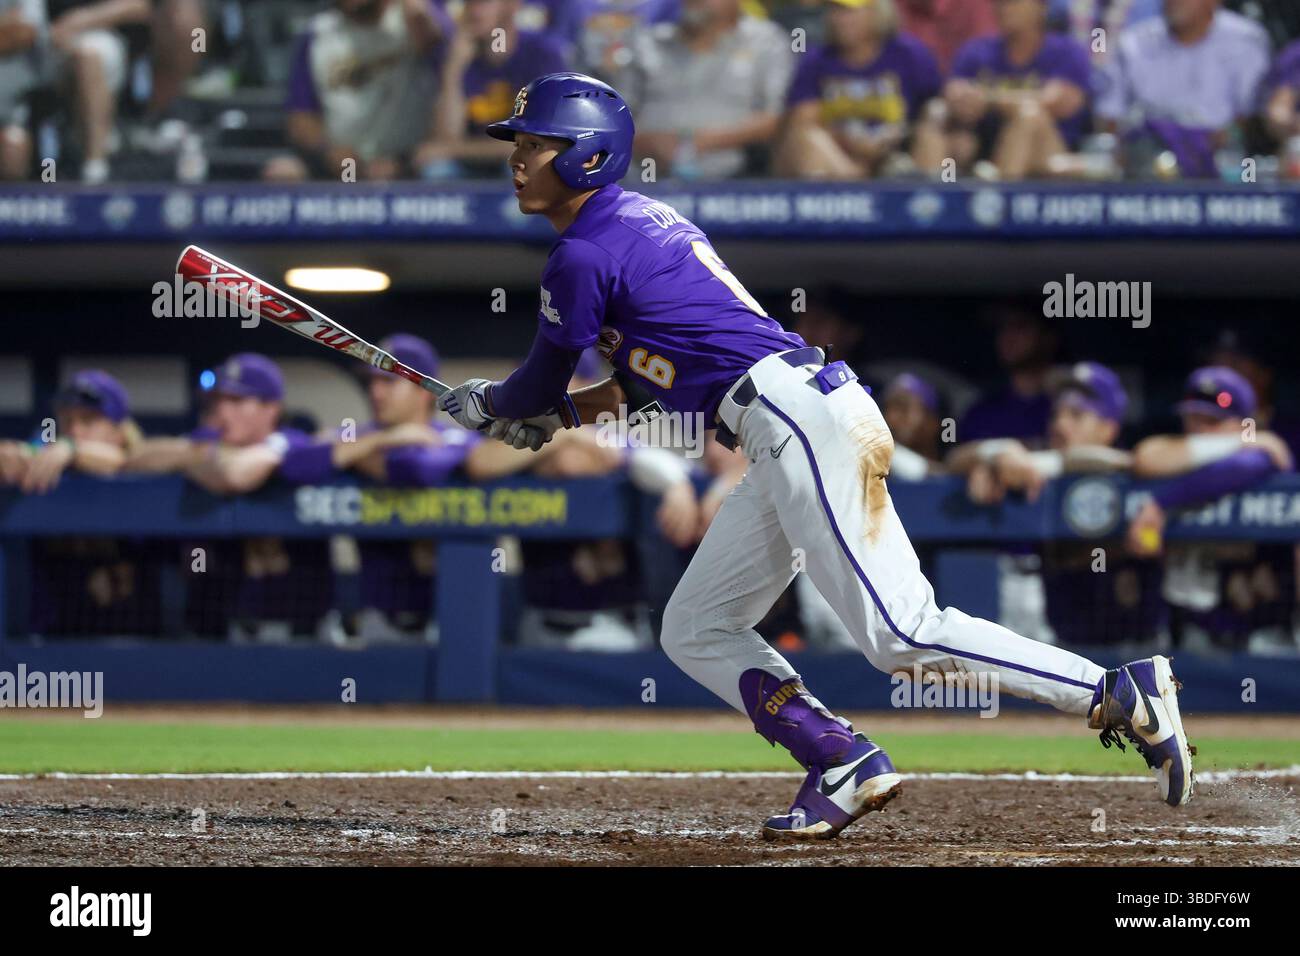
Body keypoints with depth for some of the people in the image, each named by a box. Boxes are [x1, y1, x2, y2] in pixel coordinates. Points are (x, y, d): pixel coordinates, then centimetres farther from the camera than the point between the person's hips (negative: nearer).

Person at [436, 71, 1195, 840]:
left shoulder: (583, 257, -6)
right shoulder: (646, 218, 23)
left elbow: (542, 384, 6)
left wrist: (482, 404, 27)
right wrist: (568, 411, 30)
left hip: (798, 422, -10)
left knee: (904, 635, -15)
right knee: (695, 631, 13)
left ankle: (1123, 696, -16)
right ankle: (846, 767, 1)